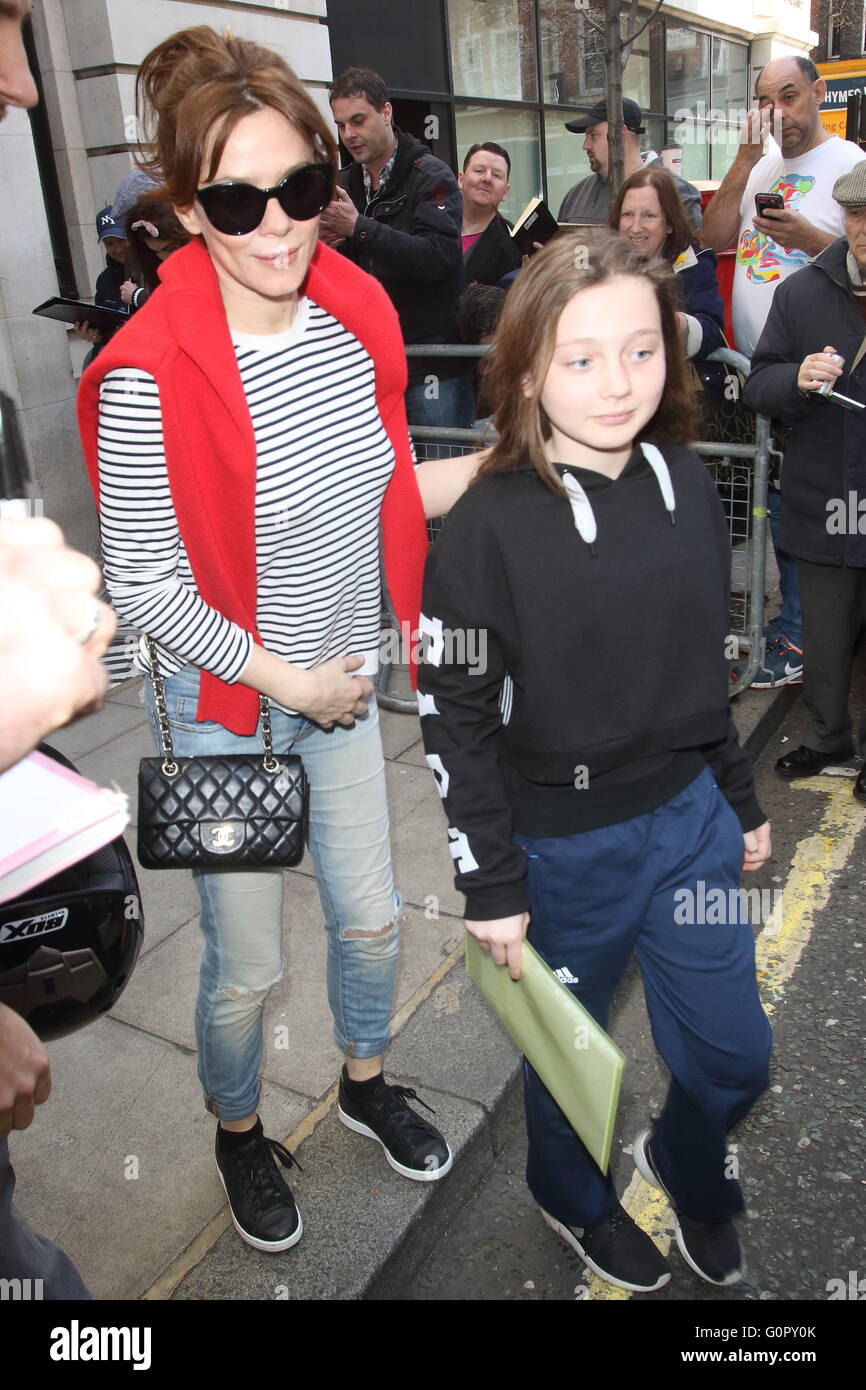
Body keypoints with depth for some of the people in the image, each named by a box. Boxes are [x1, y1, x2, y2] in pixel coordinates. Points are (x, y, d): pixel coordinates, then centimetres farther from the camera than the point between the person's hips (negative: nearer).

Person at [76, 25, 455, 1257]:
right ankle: (239, 1134, 44)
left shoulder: (360, 309, -7)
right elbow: (142, 588, -18)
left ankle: (366, 1084, 50)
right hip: (226, 708, -5)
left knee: (372, 916, 21)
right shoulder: (150, 375, -25)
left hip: (346, 682, 5)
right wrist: (286, 676, -15)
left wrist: (372, 652, 4)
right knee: (249, 967, 12)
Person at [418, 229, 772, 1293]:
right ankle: (574, 1200, 52)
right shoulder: (489, 526, -19)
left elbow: (706, 661, 8)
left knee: (734, 1054, 18)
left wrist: (741, 798, 14)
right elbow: (454, 717, -15)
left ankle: (685, 1166, 53)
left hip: (690, 815, 5)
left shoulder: (688, 485, -3)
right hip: (564, 845, -4)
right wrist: (491, 885, -12)